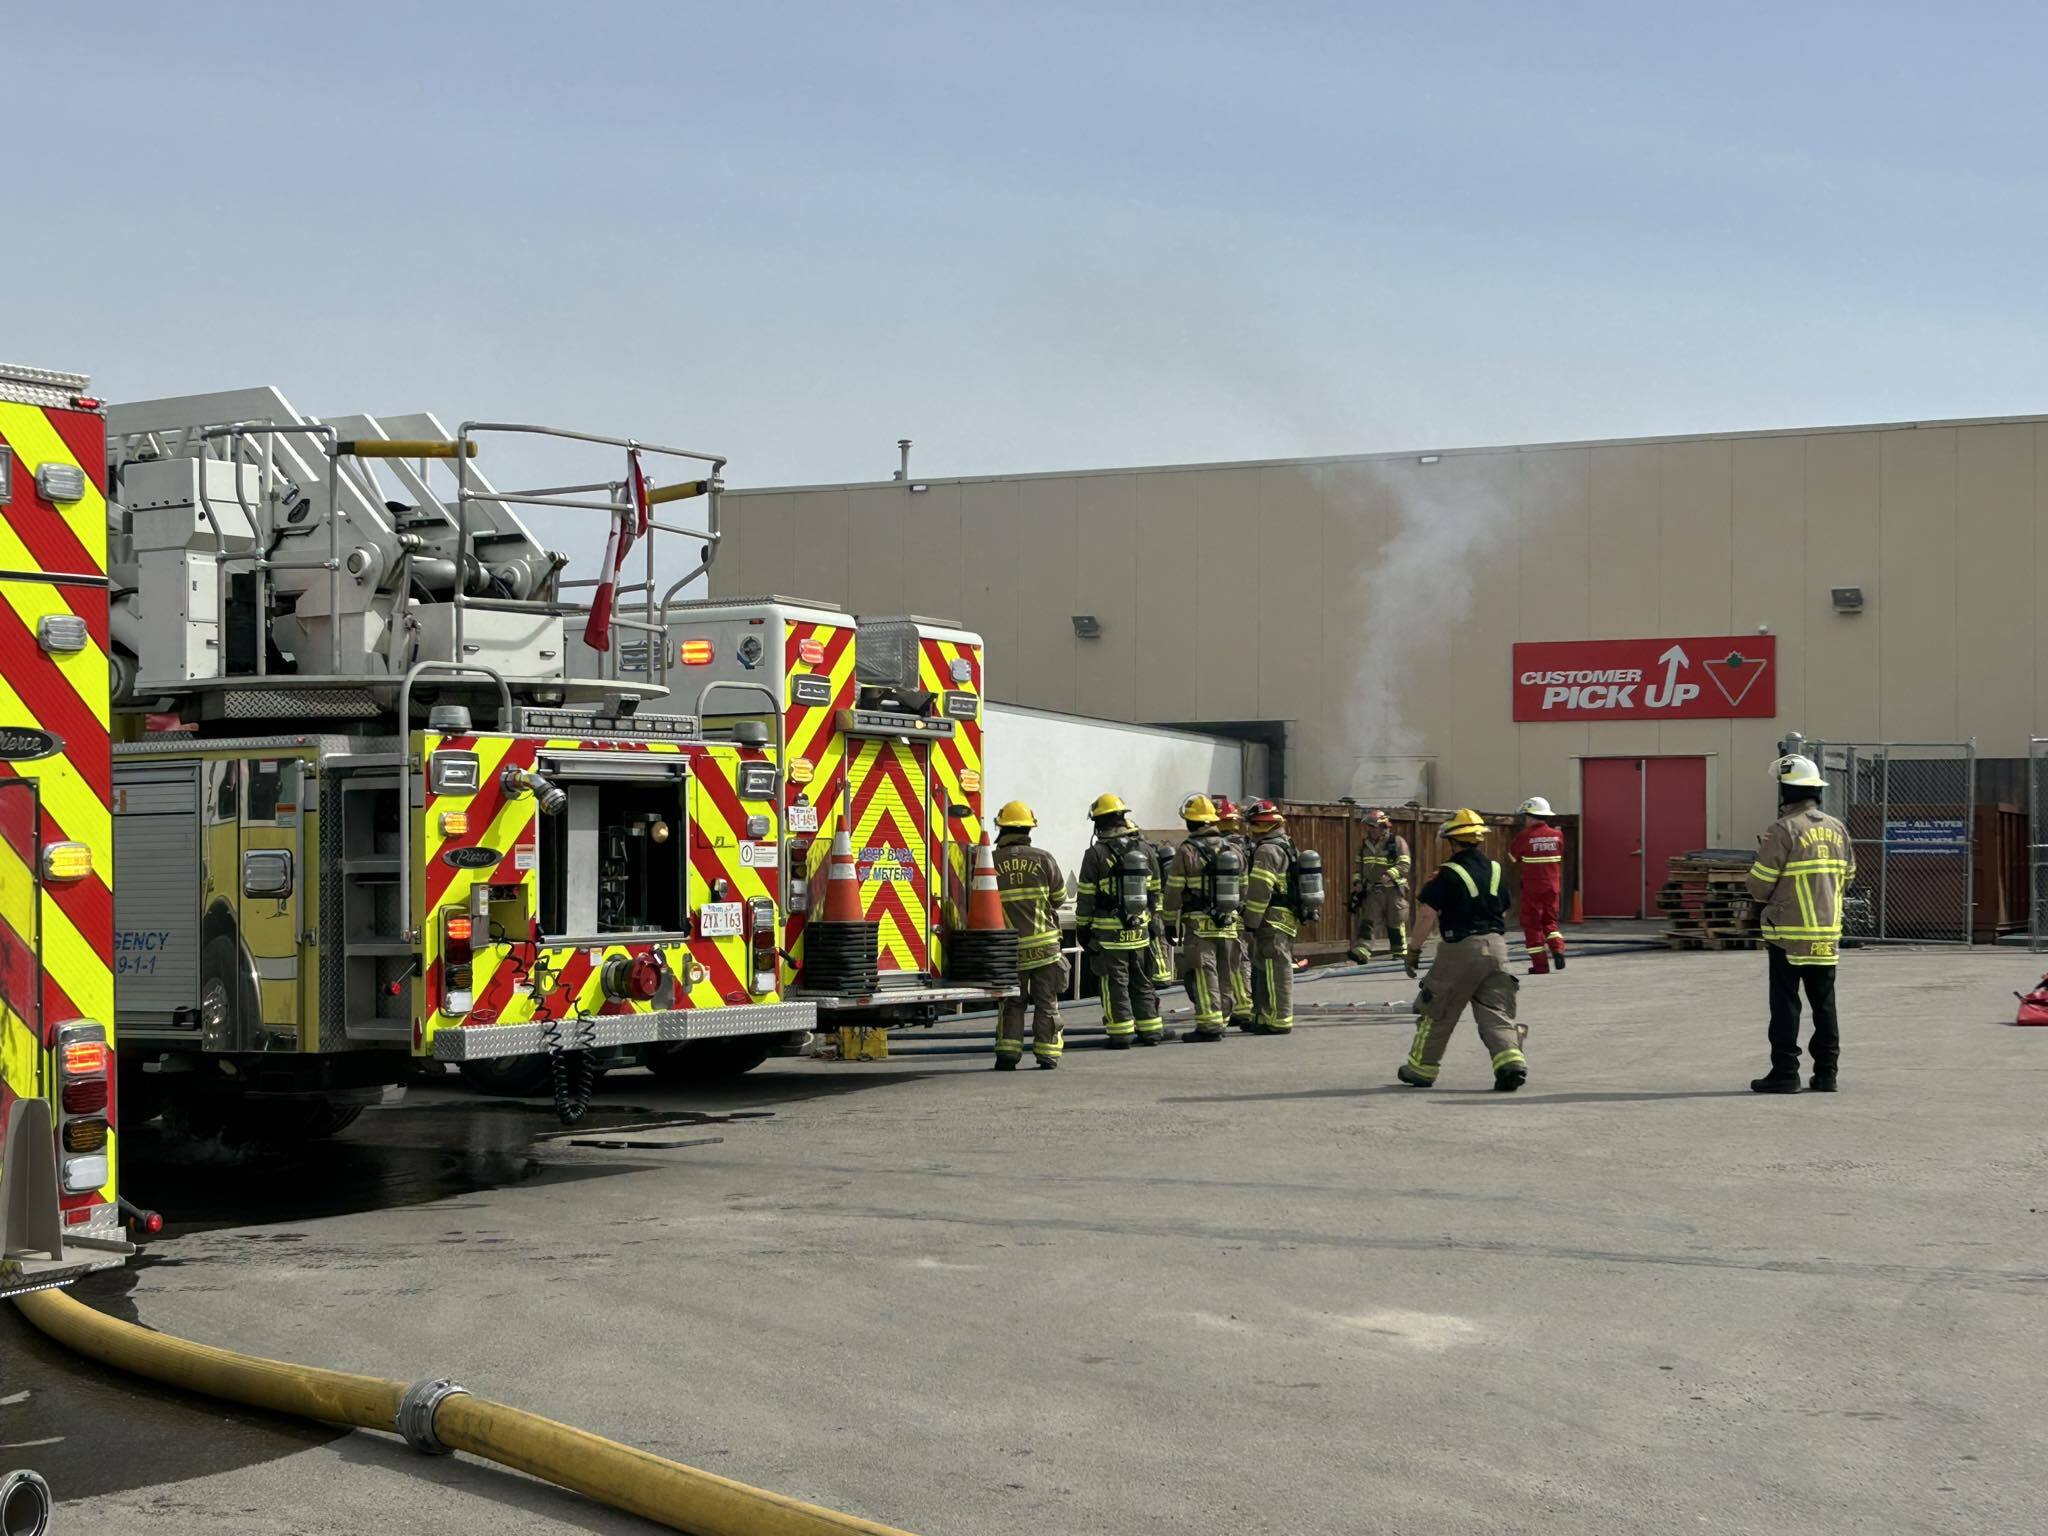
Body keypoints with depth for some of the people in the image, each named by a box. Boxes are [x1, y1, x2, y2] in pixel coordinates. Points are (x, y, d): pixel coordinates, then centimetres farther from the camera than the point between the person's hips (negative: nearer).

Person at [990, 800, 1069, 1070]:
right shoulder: (1044, 860, -5)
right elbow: (1059, 897, 6)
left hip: (1008, 947, 1)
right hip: (1044, 944, -1)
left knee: (1011, 1002, 11)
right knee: (1047, 1003, 8)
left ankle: (1007, 1054, 2)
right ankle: (1046, 1055, 7)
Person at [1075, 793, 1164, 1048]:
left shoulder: (1096, 854, -9)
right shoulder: (1144, 849, 6)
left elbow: (1086, 896, -6)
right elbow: (1154, 890, 12)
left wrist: (1083, 927, 3)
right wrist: (1154, 921, 21)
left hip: (1109, 930, -5)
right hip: (1139, 929, 5)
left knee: (1115, 983, 0)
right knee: (1142, 980, 14)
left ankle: (1121, 1034, -2)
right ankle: (1150, 1030, 18)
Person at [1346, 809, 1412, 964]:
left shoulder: (1397, 842, -6)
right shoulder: (1365, 845, 12)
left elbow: (1404, 865, -13)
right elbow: (1358, 866, 20)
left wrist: (1389, 875, -27)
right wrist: (1357, 881, 3)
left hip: (1393, 889, -4)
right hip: (1372, 890, 4)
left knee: (1395, 923, 5)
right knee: (1367, 921, -9)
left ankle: (1399, 952, 18)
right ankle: (1361, 951, -20)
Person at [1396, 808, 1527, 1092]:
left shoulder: (1448, 874, -10)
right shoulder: (1495, 870, 9)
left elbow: (1427, 914, -13)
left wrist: (1414, 949, -5)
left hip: (1460, 947, -5)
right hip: (1496, 946, 5)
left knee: (1437, 1012, 8)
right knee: (1496, 1012, 5)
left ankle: (1421, 1068, 19)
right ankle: (1511, 1061, -14)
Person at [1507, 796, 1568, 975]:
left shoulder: (1525, 836, -12)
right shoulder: (1557, 835, 1)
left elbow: (1512, 857, 1)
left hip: (1532, 887, -4)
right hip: (1552, 886, 4)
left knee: (1532, 924, 5)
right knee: (1550, 920, 19)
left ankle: (1540, 965, 3)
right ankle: (1558, 948, -4)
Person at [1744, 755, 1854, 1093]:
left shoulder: (1783, 830, -14)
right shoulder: (1837, 829, 7)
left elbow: (1759, 885, -12)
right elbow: (1847, 876, 15)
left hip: (1788, 932, -6)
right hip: (1827, 932, 6)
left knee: (1785, 1003, -1)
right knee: (1824, 1003, 11)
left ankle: (1785, 1072, -1)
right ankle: (1826, 1072, 13)